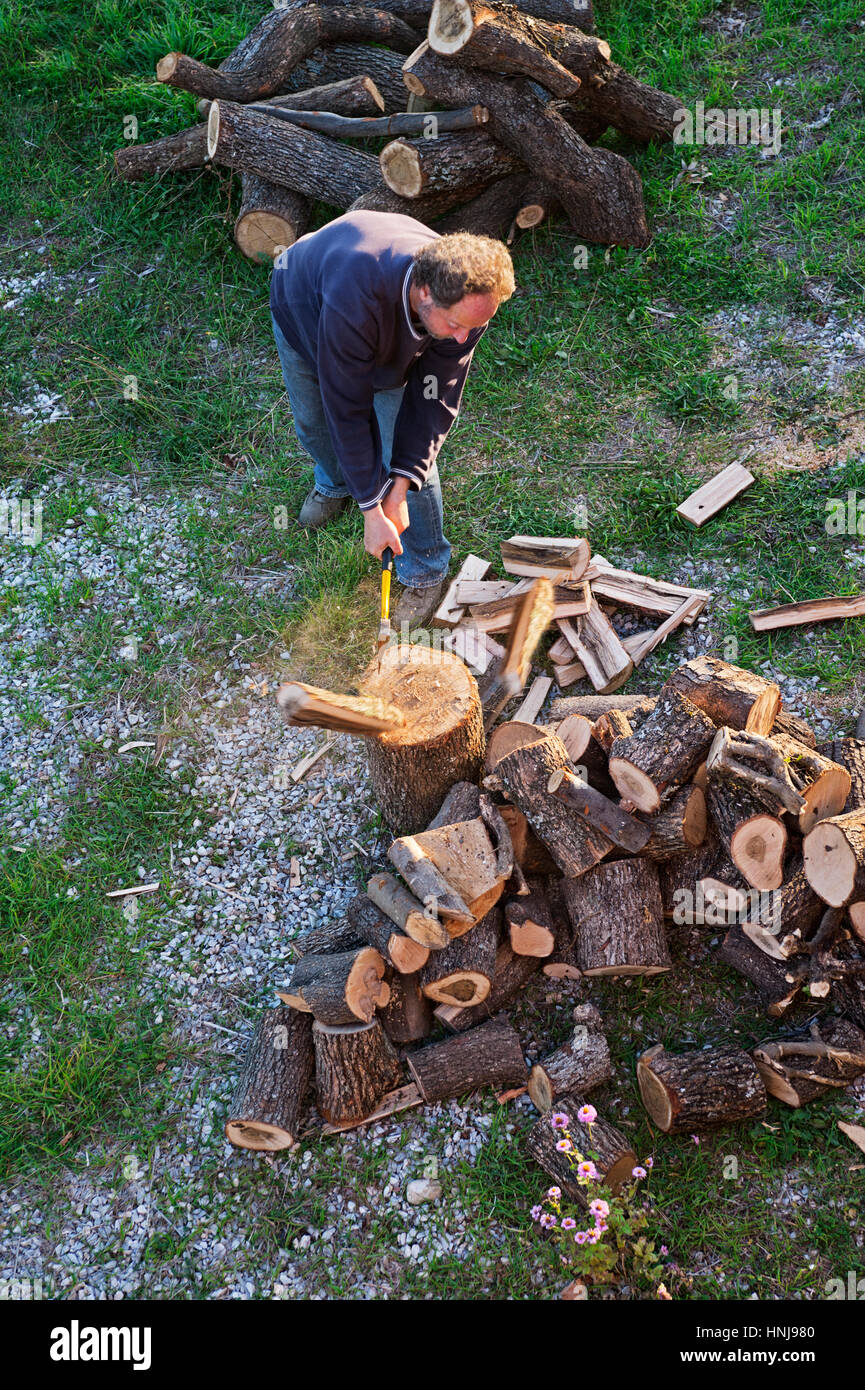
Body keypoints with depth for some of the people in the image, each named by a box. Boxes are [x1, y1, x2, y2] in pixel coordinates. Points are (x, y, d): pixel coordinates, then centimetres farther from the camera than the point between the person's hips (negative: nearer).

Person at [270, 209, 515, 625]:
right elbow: (347, 409, -40)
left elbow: (434, 400, -26)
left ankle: (425, 571, 11)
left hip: (393, 341, 2)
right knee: (313, 421, 18)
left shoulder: (466, 299, -35)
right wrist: (372, 509, -37)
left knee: (411, 447, -7)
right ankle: (334, 483, 56)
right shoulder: (354, 299, -50)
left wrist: (399, 489, -31)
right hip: (303, 308, -1)